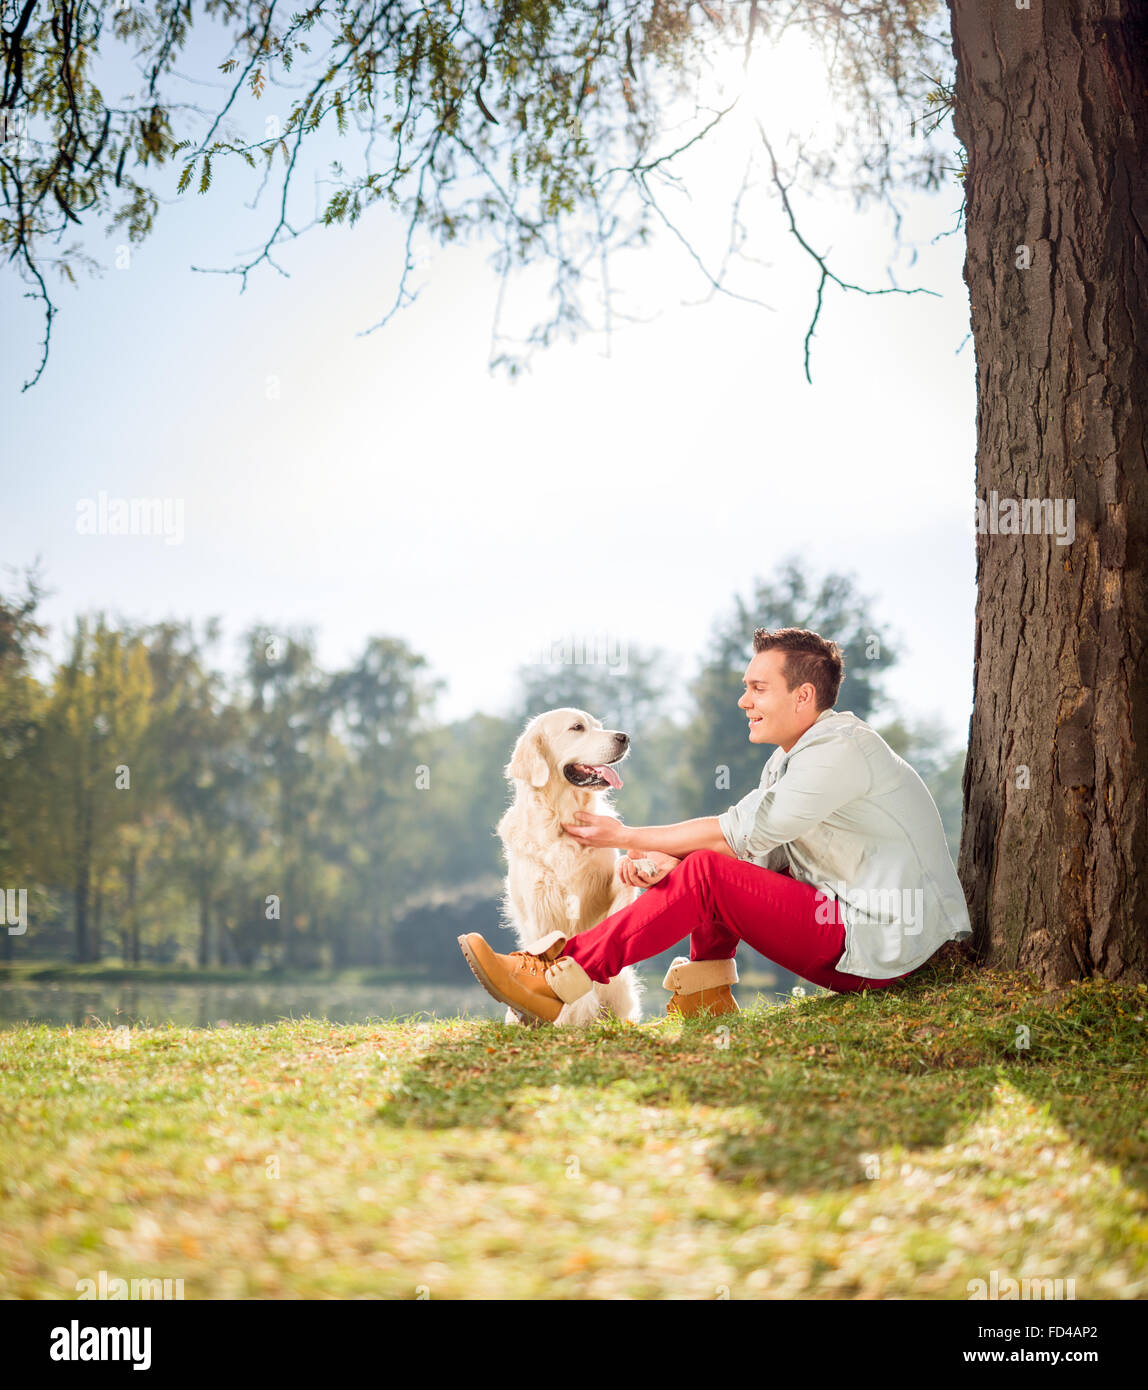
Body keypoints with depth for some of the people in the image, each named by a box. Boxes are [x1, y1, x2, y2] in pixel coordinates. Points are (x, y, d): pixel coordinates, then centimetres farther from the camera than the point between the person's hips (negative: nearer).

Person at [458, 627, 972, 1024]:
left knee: (708, 873, -20)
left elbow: (742, 833, -17)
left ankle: (557, 979, -21)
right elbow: (757, 852, 5)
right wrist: (665, 860, -14)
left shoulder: (841, 750, -17)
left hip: (879, 944, -9)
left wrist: (626, 837, -9)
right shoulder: (787, 759, 14)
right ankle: (707, 998, 3)